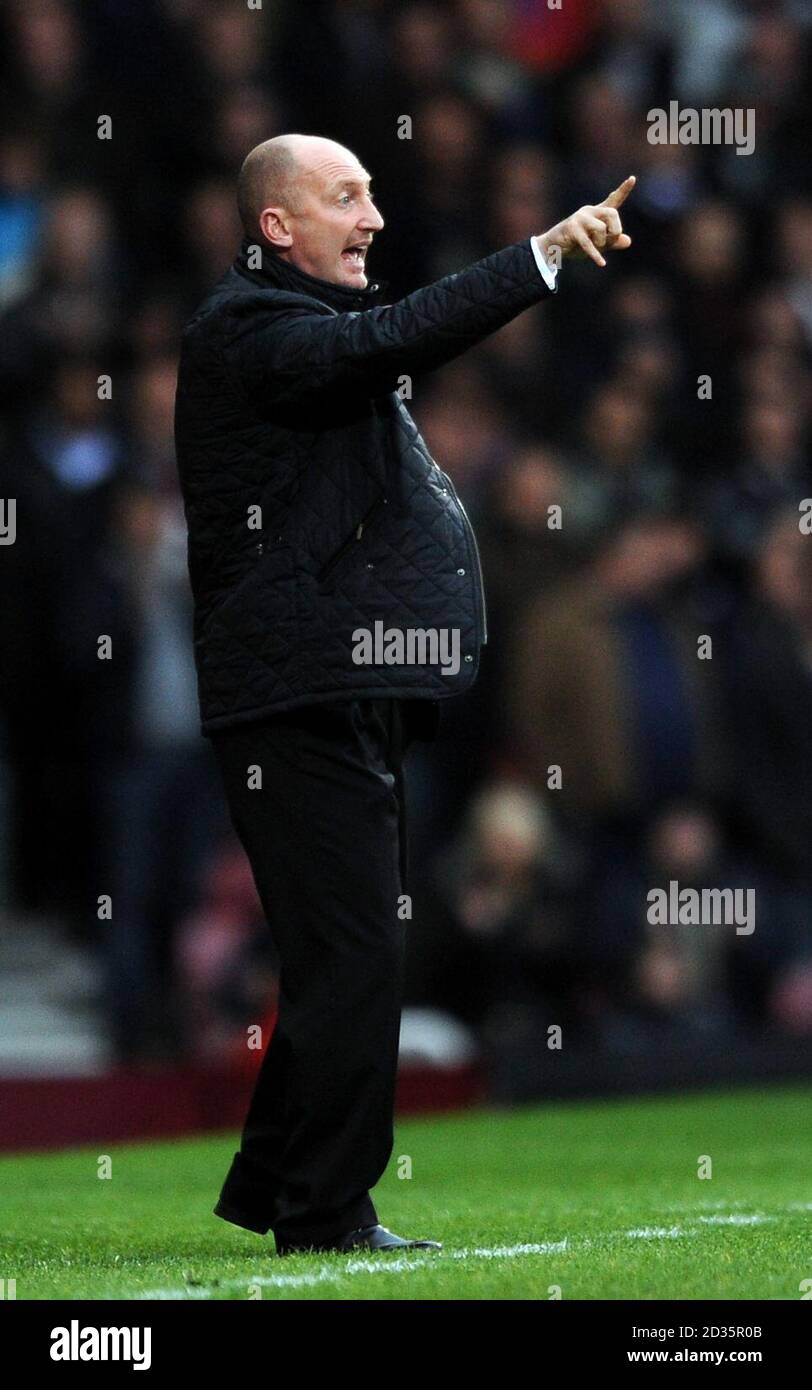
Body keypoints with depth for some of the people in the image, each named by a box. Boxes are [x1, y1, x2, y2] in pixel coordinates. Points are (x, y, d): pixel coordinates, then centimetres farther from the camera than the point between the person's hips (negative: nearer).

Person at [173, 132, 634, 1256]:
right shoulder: (246, 326, -12)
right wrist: (544, 255, -33)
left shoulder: (308, 325, 23)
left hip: (348, 701, 11)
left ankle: (272, 1189, 25)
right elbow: (384, 343, -28)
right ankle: (326, 1215, -7)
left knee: (347, 957, 16)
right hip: (304, 697, -11)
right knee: (354, 957, -12)